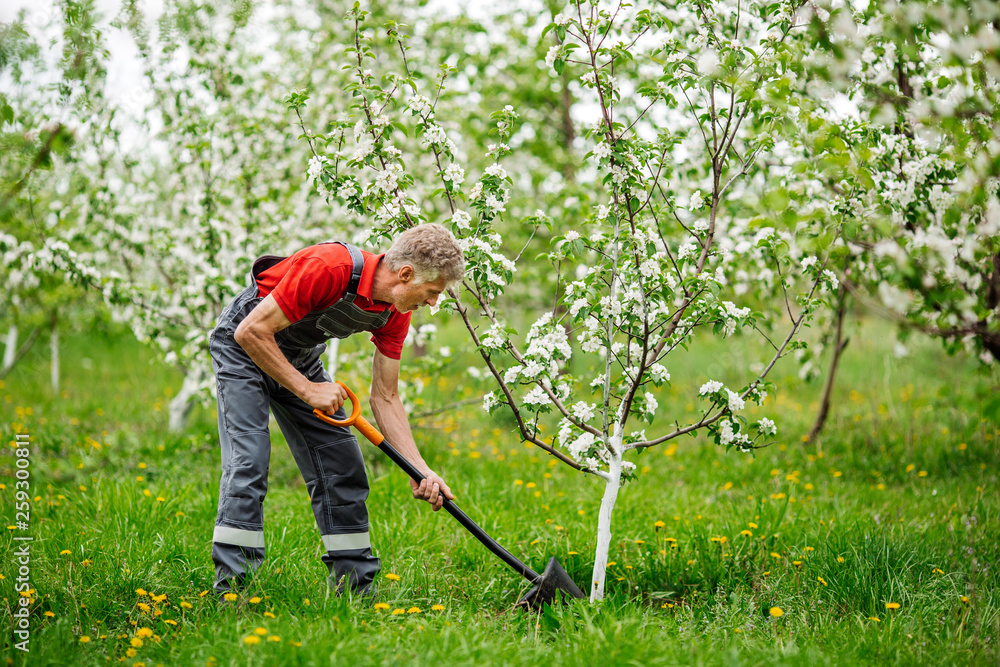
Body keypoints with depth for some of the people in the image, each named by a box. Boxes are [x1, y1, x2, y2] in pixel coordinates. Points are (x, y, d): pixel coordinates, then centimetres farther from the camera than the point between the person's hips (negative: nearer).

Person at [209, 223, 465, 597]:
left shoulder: (395, 312, -12)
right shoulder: (328, 268, -35)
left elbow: (385, 398, -6)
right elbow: (252, 331, -31)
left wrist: (420, 470, -14)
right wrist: (307, 390, -26)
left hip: (301, 358, 7)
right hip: (243, 347, -7)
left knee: (341, 467, 2)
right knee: (248, 463, -19)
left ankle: (356, 592, 9)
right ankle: (230, 591, -14)